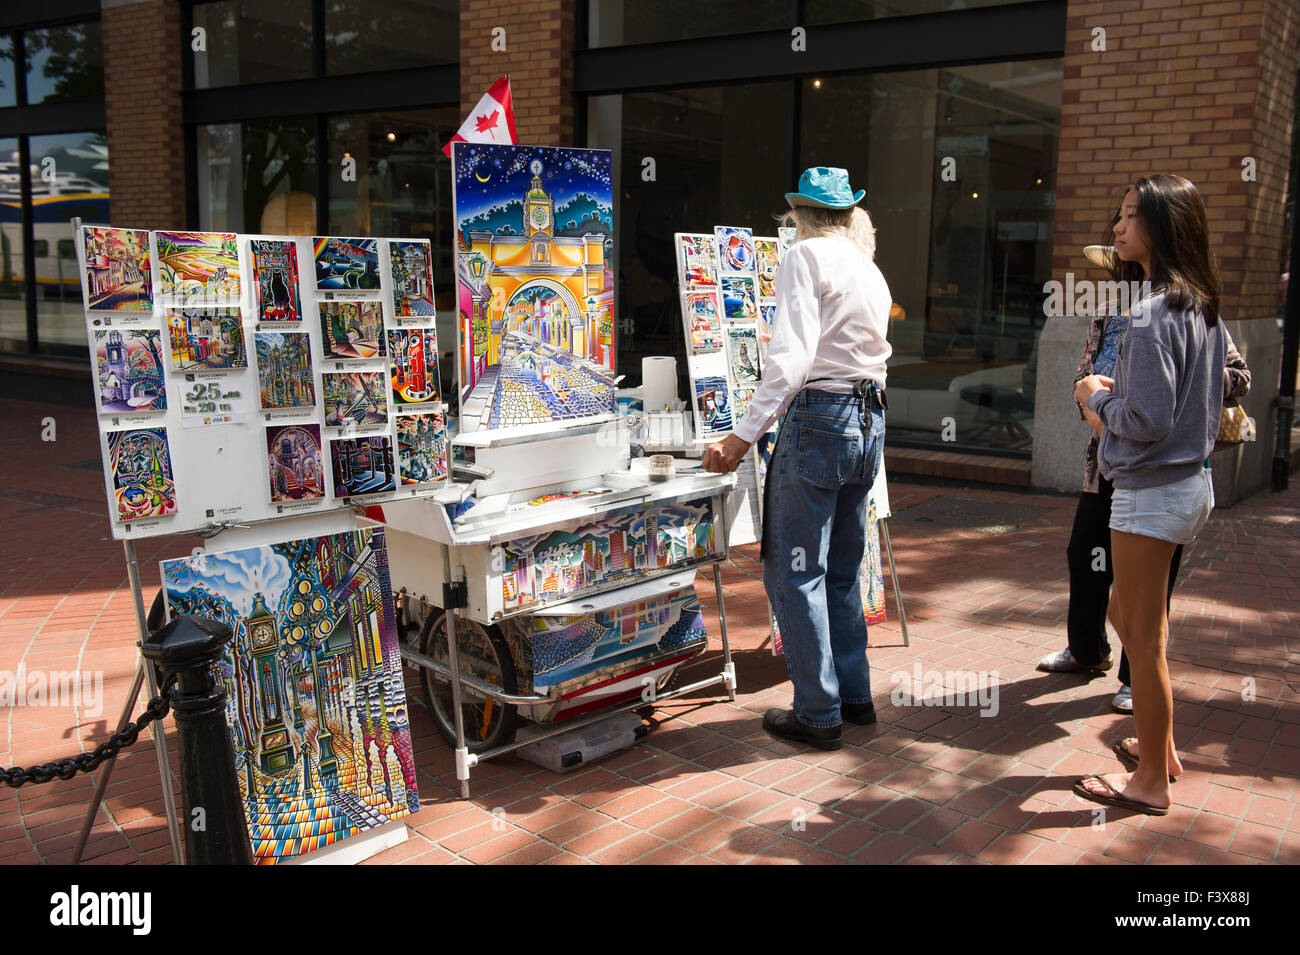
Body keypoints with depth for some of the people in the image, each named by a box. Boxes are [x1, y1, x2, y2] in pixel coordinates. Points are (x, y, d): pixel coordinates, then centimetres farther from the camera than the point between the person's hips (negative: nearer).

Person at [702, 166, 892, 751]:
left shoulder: (807, 256, -7)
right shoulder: (870, 269, 17)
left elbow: (791, 358, -20)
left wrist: (744, 435, -22)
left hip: (818, 419, -8)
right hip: (869, 420, 9)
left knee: (795, 572, -1)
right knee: (841, 571, 18)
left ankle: (818, 714, 5)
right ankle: (855, 695, 25)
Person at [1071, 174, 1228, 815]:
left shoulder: (1152, 316, -20)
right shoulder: (1203, 309, 10)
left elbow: (1146, 421, -23)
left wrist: (1099, 398, -6)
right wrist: (1118, 391, 13)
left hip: (1152, 492, -10)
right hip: (1192, 481, 10)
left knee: (1143, 636, 3)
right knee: (1131, 615, 23)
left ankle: (1151, 782, 17)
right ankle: (1159, 745, 37)